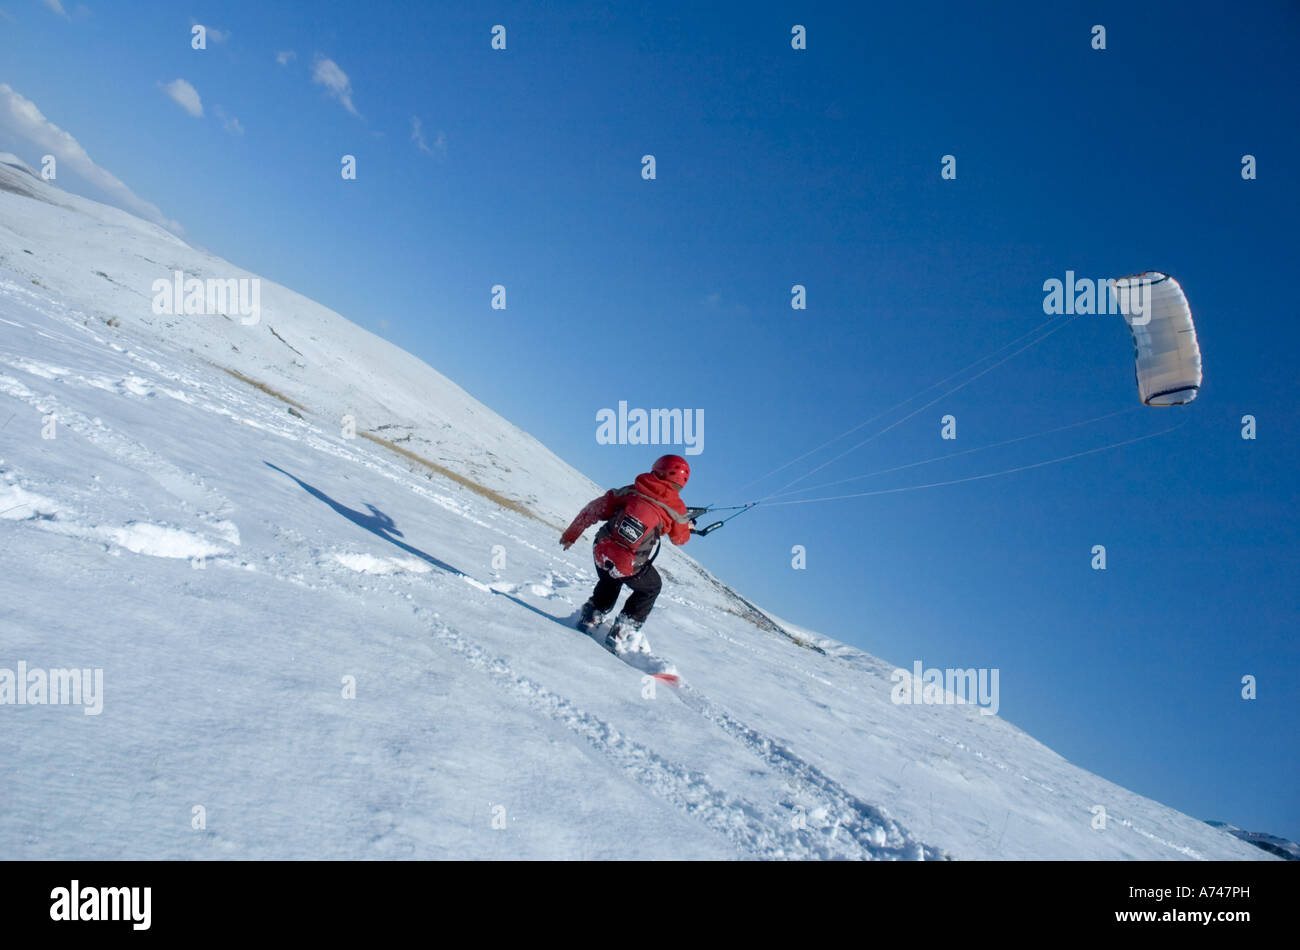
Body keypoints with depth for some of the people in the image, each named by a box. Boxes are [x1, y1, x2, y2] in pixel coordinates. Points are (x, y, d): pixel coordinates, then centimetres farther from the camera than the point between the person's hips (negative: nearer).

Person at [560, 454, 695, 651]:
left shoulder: (631, 491, 2)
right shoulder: (675, 509, -4)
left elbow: (594, 510, 4)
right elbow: (680, 538, 16)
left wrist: (570, 535, 14)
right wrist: (688, 523, 39)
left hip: (601, 552, 3)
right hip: (629, 567, -3)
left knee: (610, 582, 38)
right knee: (651, 588, 28)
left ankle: (591, 617, 37)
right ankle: (621, 633, 20)